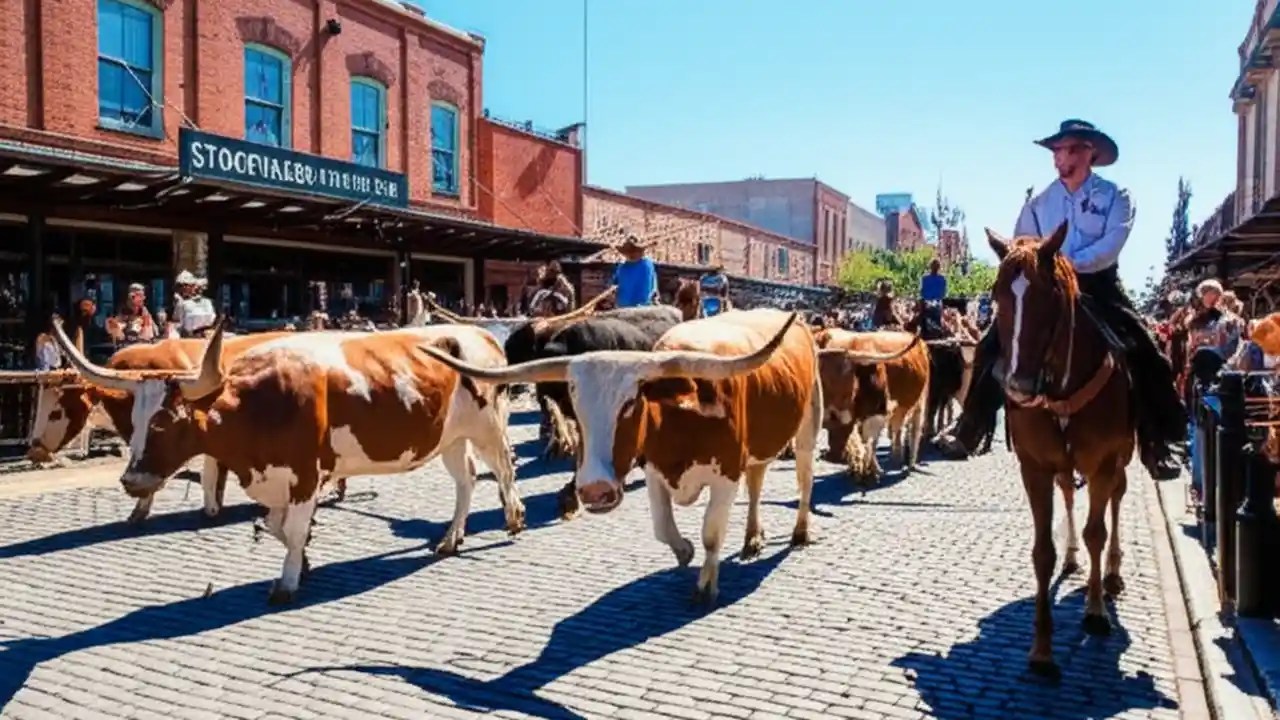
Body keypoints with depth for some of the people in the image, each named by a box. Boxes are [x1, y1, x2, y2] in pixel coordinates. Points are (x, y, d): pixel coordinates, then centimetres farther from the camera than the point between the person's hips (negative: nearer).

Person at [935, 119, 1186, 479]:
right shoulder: (1039, 203, 10)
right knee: (996, 345, -10)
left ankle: (1157, 445, -2)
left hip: (1098, 288, -2)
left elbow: (1109, 247, -14)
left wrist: (1068, 264, -23)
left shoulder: (1115, 196, 1)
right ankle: (968, 431, -1)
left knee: (1144, 357, -15)